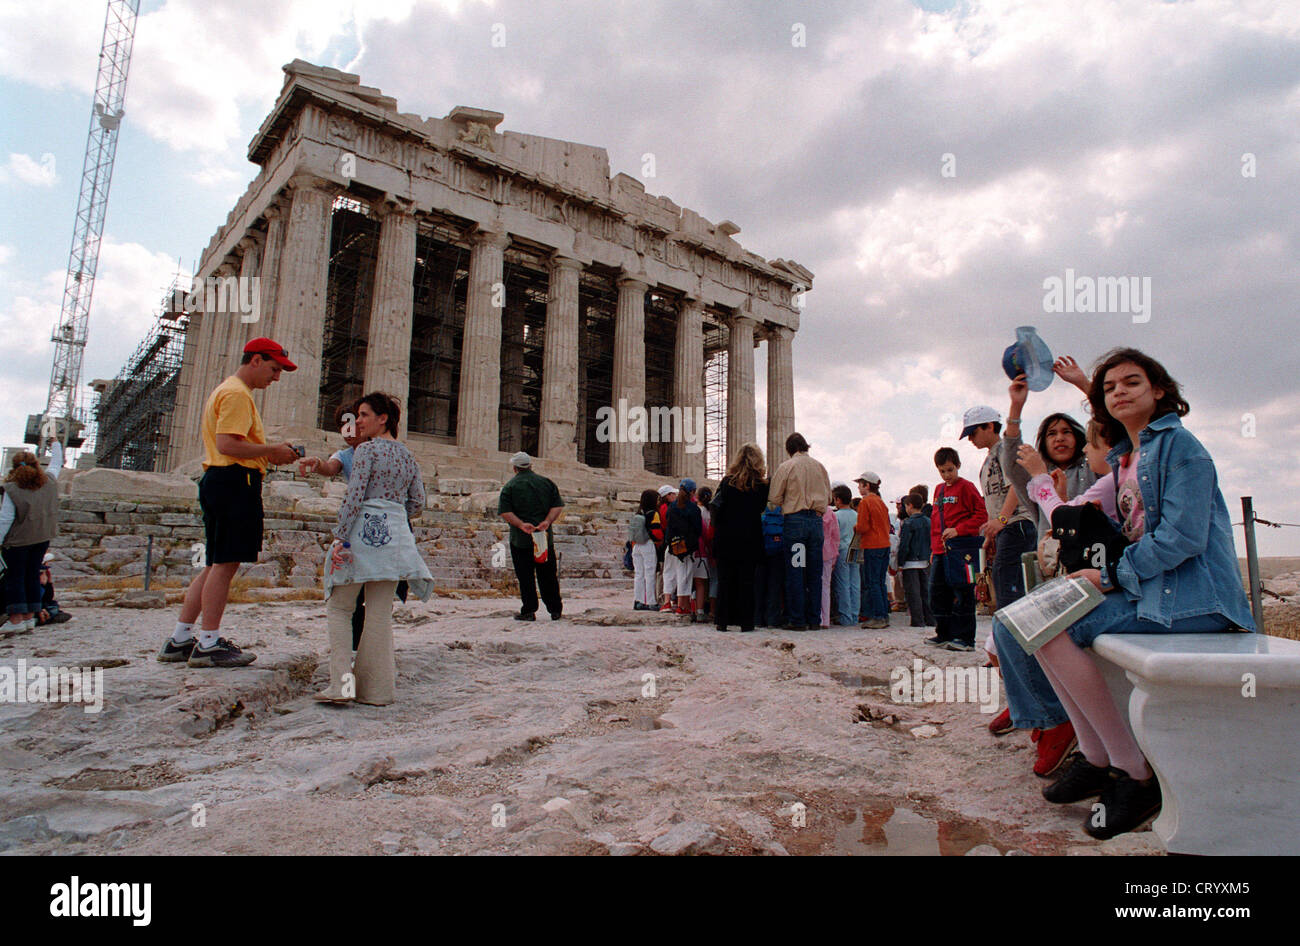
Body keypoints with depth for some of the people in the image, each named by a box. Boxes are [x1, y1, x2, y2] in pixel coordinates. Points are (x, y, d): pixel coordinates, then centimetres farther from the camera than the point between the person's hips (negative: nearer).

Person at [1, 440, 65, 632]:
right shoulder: (50, 481, -2)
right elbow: (56, 464, 19)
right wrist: (56, 446, 34)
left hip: (18, 540, -5)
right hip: (43, 537, 5)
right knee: (33, 575, 13)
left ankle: (16, 619, 3)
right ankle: (30, 616, 16)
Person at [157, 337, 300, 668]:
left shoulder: (226, 390, 26)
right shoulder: (237, 394, -9)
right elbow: (227, 444, -20)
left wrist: (268, 453, 14)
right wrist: (271, 450, -12)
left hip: (218, 480, 11)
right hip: (236, 481, -11)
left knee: (216, 565, 13)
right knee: (226, 564, -6)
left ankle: (179, 640, 16)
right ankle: (208, 644, -1)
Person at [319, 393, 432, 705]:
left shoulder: (367, 450, -5)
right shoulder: (408, 456, 14)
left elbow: (354, 497, -14)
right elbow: (417, 505, 13)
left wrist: (340, 538, -13)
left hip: (363, 530, -6)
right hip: (396, 535, 6)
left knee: (339, 606, 6)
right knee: (381, 613, 8)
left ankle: (342, 681, -4)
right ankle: (377, 687, 11)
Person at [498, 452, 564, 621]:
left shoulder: (510, 486, -1)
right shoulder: (546, 482, 8)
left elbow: (504, 512, -12)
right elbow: (558, 506, 1)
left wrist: (521, 525, -16)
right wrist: (547, 521, -9)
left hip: (520, 539, -3)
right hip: (545, 538, 3)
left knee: (525, 577, 4)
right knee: (548, 576, 11)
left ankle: (529, 611, 5)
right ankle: (555, 610, 15)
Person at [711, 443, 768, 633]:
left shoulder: (727, 481, 0)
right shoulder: (761, 484, -3)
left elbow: (717, 508, 1)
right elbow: (762, 508, 4)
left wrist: (719, 532, 11)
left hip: (727, 539, 1)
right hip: (750, 539, -1)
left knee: (725, 579, 7)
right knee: (746, 581, 4)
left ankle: (722, 621, 9)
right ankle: (745, 622, 5)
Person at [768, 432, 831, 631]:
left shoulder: (786, 467, -4)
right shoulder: (819, 466, 9)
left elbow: (774, 498, -3)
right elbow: (828, 496, 16)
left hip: (795, 520, -4)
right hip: (816, 520, 4)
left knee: (795, 572, 0)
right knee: (814, 572, 8)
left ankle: (797, 620, 0)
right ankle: (814, 619, 12)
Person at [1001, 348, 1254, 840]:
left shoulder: (1178, 443, -8)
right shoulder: (1123, 457, 19)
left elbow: (1183, 537, -17)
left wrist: (1111, 575, -12)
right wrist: (1105, 572, 1)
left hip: (1192, 594, -9)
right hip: (1148, 585, 9)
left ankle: (1133, 775, -12)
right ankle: (1094, 759, 3)